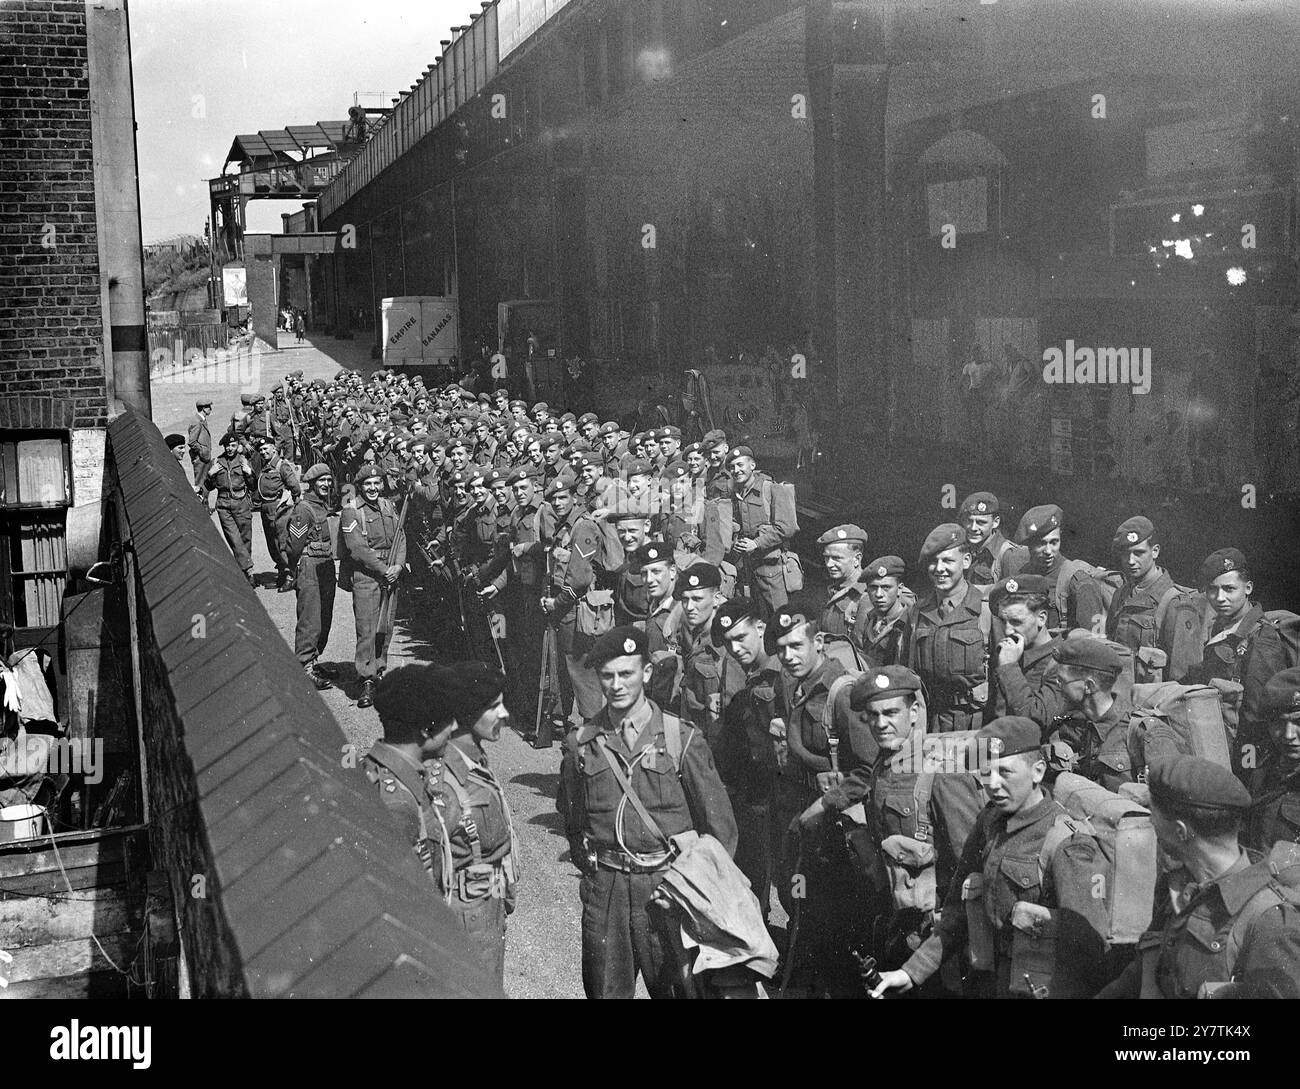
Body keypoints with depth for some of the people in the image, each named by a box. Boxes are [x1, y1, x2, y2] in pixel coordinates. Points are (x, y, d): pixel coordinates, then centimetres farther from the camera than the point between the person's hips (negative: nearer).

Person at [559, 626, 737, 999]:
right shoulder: (580, 743, 3)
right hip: (604, 889, 1)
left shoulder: (681, 738, -2)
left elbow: (718, 820, 2)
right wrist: (588, 864, 10)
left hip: (668, 883, -1)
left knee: (675, 986, 6)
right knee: (605, 989, 8)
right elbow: (572, 818, 16)